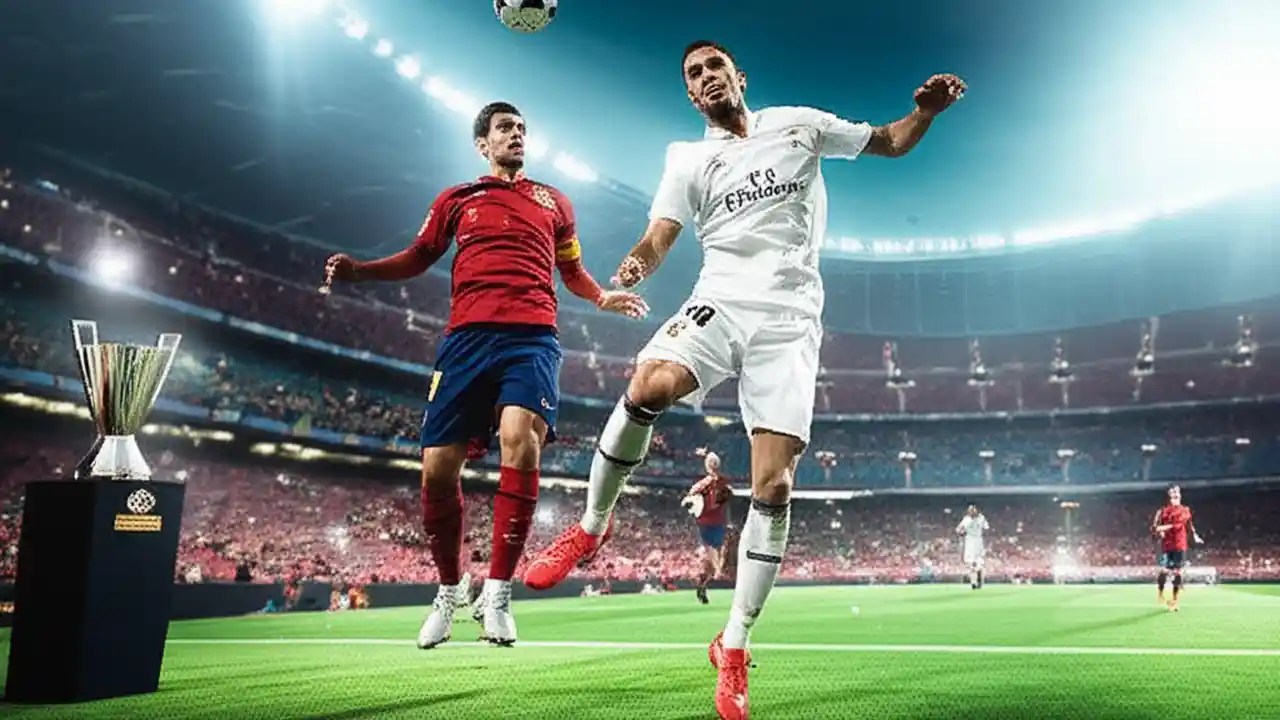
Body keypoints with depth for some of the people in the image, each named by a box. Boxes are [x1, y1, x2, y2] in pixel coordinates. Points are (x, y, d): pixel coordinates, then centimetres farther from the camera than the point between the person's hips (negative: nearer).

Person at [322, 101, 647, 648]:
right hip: (467, 336, 1)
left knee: (520, 438, -27)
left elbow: (572, 270, 29)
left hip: (532, 337, -1)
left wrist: (604, 297, 10)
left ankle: (498, 593, -18)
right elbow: (417, 258, 22)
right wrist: (357, 270, 6)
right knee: (438, 469, -4)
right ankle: (448, 591, 19)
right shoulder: (456, 200, 20)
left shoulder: (553, 202, 22)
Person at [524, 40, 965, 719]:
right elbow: (659, 238, 2)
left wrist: (925, 109, 0)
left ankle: (733, 648, 2)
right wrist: (634, 267, -22)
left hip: (790, 320, 0)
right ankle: (591, 526, -10)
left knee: (772, 488, -12)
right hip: (718, 303, 0)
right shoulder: (688, 160, 14)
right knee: (648, 385, -33)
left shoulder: (799, 124, 14)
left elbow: (890, 142, 22)